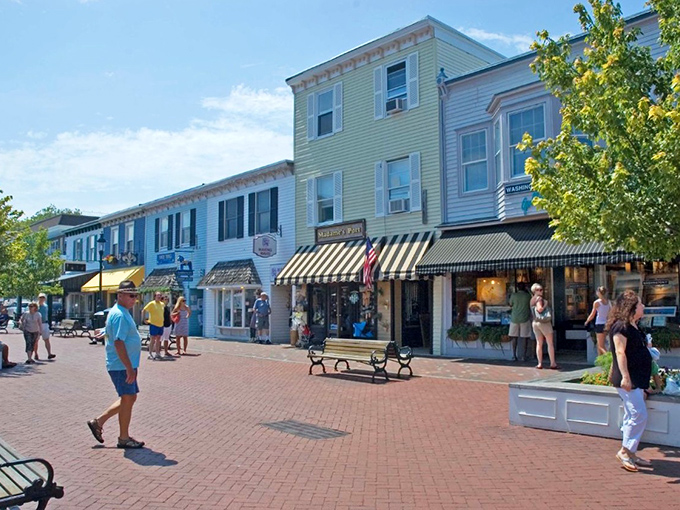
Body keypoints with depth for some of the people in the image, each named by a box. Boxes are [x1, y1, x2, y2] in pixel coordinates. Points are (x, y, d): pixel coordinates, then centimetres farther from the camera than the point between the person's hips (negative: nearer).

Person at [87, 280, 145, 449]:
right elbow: (118, 343, -25)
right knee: (127, 399, -1)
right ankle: (124, 438, 12)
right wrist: (129, 368, -25)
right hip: (122, 366, -10)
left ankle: (98, 421, 24)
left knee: (129, 398, 17)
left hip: (126, 365, 10)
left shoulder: (123, 312, 15)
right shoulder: (120, 315, -18)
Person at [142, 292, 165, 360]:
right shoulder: (151, 303, -8)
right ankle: (150, 354, 2)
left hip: (161, 324, 6)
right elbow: (143, 311, -9)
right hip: (153, 324, -6)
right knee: (152, 339, -4)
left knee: (158, 339, 11)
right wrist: (144, 320, -12)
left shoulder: (162, 304, 11)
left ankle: (157, 353, 17)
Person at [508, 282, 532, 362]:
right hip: (525, 318, 0)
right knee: (525, 337, 4)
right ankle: (524, 355, 4)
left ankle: (514, 355, 5)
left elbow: (510, 305, 9)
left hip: (514, 318, 0)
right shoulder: (528, 296, -1)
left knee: (514, 336, 6)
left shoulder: (514, 295, -1)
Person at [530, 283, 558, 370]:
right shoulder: (539, 298, -11)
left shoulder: (532, 300, 12)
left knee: (539, 343, 8)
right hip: (544, 322, -7)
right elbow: (540, 309, -24)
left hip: (535, 323, 7)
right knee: (550, 343, 1)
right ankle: (553, 363, 1)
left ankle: (540, 363, 7)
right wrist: (545, 305, -11)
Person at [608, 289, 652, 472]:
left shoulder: (632, 326, 15)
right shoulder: (621, 326, -15)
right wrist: (625, 376, -28)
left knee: (632, 416, 12)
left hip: (637, 379, 10)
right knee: (639, 415, -10)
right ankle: (625, 451, -2)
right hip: (628, 380, -10)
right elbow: (620, 352, -22)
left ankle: (630, 453, 18)